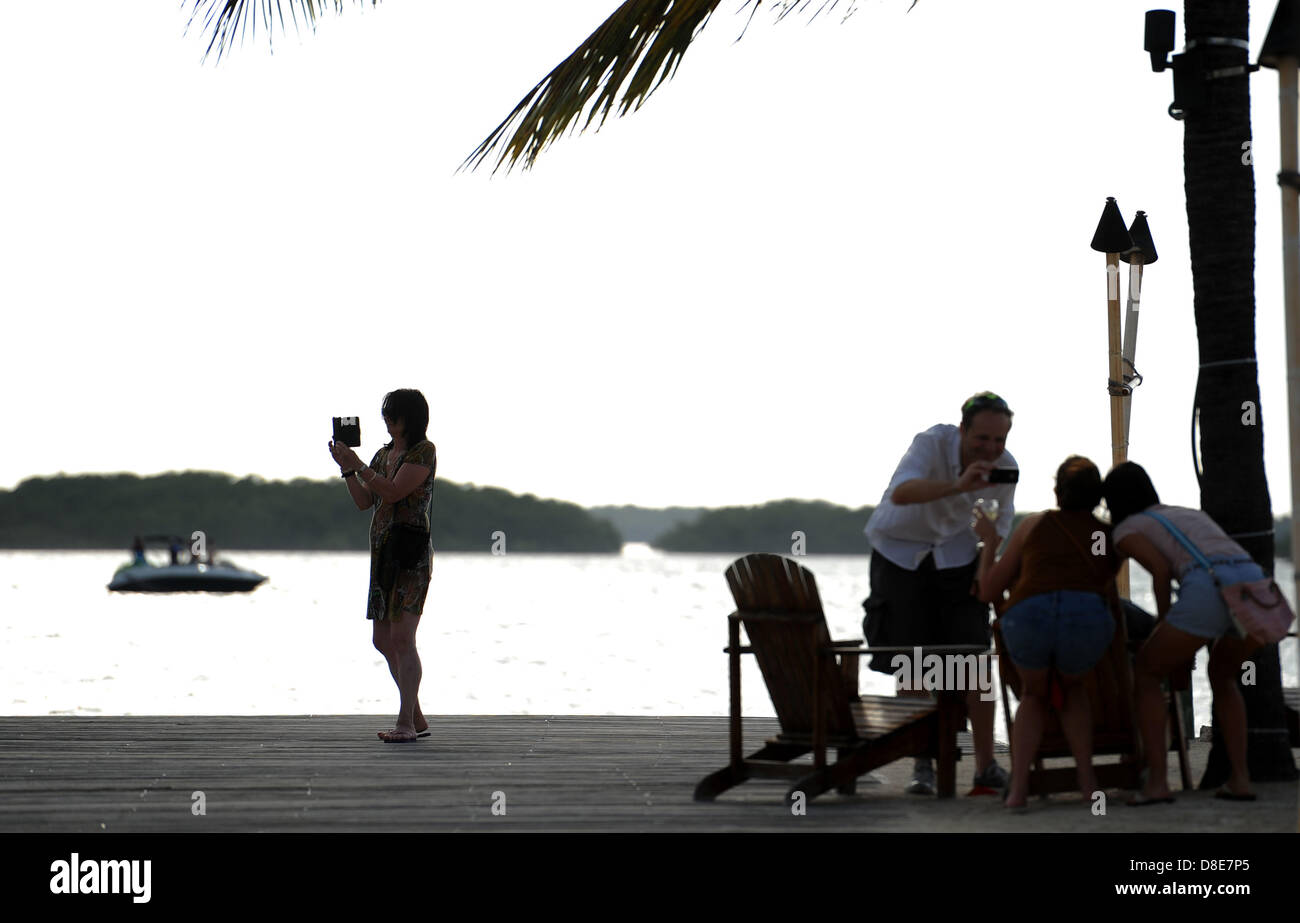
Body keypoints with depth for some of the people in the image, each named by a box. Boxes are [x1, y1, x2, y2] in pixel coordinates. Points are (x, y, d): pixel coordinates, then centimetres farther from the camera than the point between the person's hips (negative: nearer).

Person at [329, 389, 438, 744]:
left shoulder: (424, 451, -6)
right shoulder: (384, 454, 18)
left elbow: (394, 491, -17)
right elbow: (363, 501, 14)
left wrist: (357, 464, -14)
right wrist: (346, 468, 1)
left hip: (411, 554, -9)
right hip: (382, 554, 9)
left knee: (401, 638, -14)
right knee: (384, 641, 9)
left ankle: (405, 723, -13)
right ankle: (417, 719, 18)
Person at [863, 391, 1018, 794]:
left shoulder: (1005, 467, -13)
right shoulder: (932, 443, -27)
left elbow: (999, 528, 5)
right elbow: (901, 492, -47)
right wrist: (958, 485, -61)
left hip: (956, 555, 3)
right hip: (901, 552, -3)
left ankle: (986, 766, -1)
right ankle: (923, 766, 9)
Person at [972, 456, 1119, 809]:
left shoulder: (1033, 525, 25)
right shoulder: (1112, 538, 27)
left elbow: (988, 591, 28)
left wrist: (989, 542, 43)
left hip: (1027, 619, 0)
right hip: (1088, 621, 0)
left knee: (1033, 693, 30)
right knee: (1072, 687, 35)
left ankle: (1018, 786, 12)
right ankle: (1086, 778, 20)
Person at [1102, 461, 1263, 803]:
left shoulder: (1126, 531, 19)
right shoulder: (1190, 514, 39)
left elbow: (1161, 569, 0)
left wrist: (1162, 629, 10)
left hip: (1208, 593, -5)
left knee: (1145, 674, 16)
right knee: (1221, 676, 31)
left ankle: (1157, 782, 3)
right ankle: (1240, 779, 17)